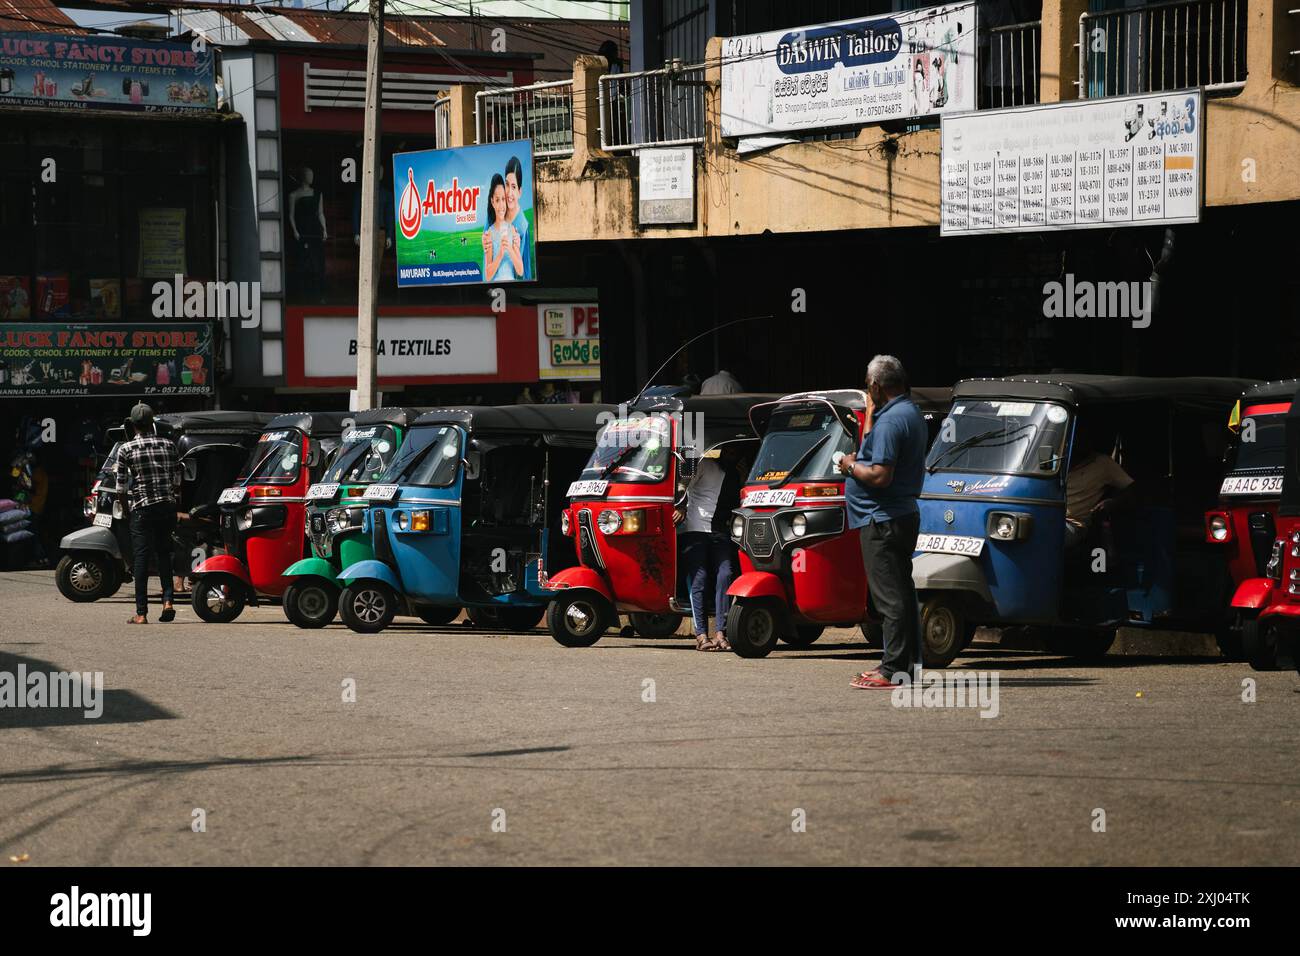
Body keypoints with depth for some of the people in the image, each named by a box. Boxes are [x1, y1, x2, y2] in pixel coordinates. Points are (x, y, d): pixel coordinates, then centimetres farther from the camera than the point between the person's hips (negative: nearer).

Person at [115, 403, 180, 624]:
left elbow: (121, 482, -1)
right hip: (167, 506, 3)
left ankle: (141, 613, -3)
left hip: (142, 507, -3)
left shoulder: (126, 449, -5)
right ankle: (167, 600, -1)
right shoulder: (168, 445, 4)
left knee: (141, 557, -1)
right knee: (164, 554, 15)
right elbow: (177, 479, 8)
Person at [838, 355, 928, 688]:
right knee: (900, 593, 15)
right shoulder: (911, 413, 15)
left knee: (889, 595, -10)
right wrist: (870, 412, 24)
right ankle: (907, 662, 19)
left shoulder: (890, 421, -18)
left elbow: (880, 476, -23)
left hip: (883, 521, -11)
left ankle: (893, 669, -10)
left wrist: (851, 466, -9)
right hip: (903, 514, 11)